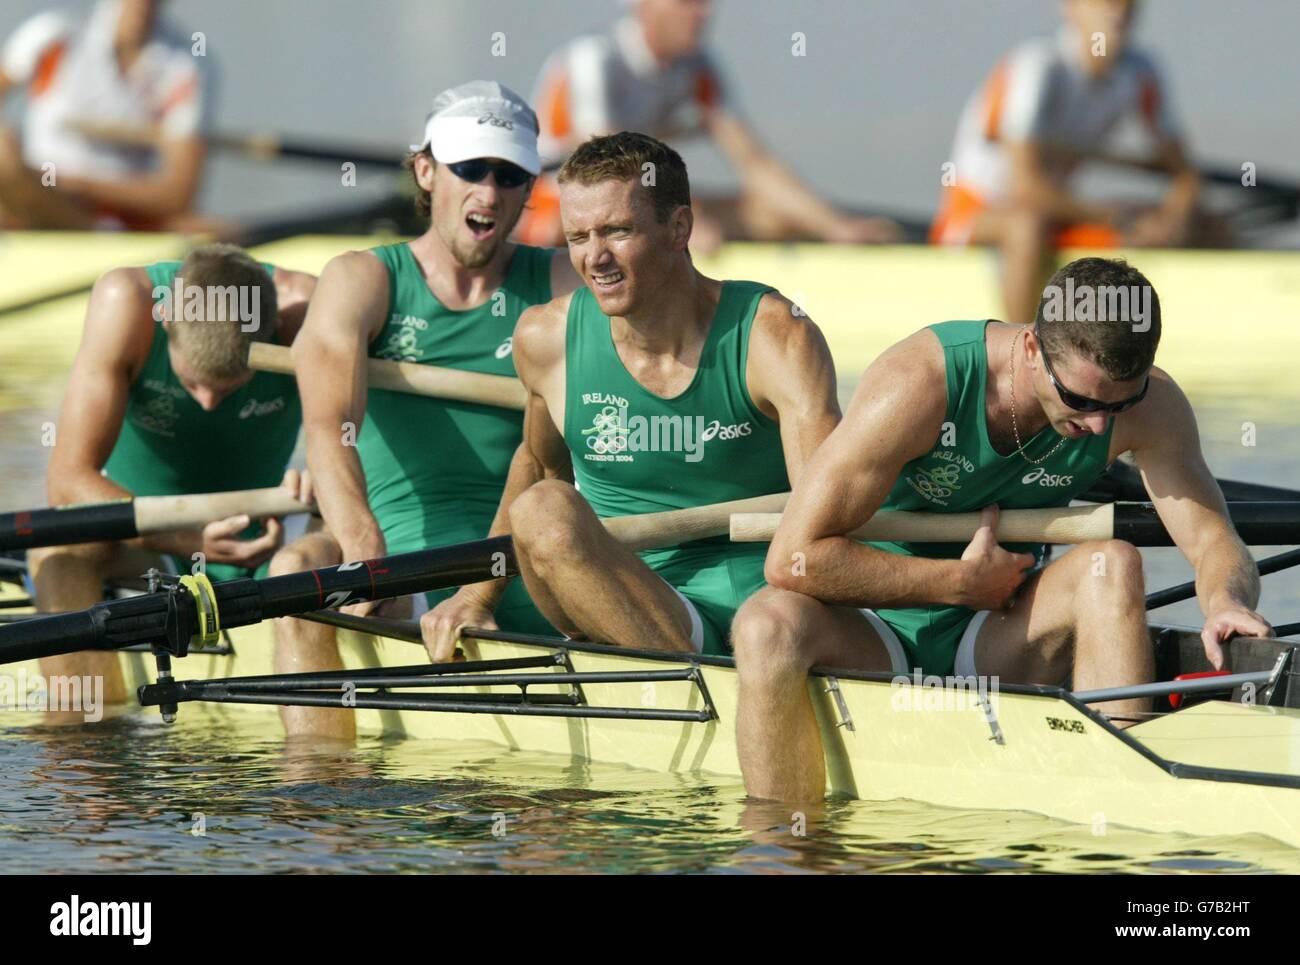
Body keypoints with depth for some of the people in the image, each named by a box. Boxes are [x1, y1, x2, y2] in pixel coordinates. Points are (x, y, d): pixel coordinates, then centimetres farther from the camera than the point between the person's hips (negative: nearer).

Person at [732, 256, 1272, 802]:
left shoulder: (1147, 403, -11)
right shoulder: (919, 386, -24)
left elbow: (1215, 543, -13)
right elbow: (793, 558, -25)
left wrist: (1225, 601, -38)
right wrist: (964, 583, -22)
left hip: (994, 650, 3)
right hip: (879, 643, -3)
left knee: (1113, 565, -26)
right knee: (770, 625, -35)